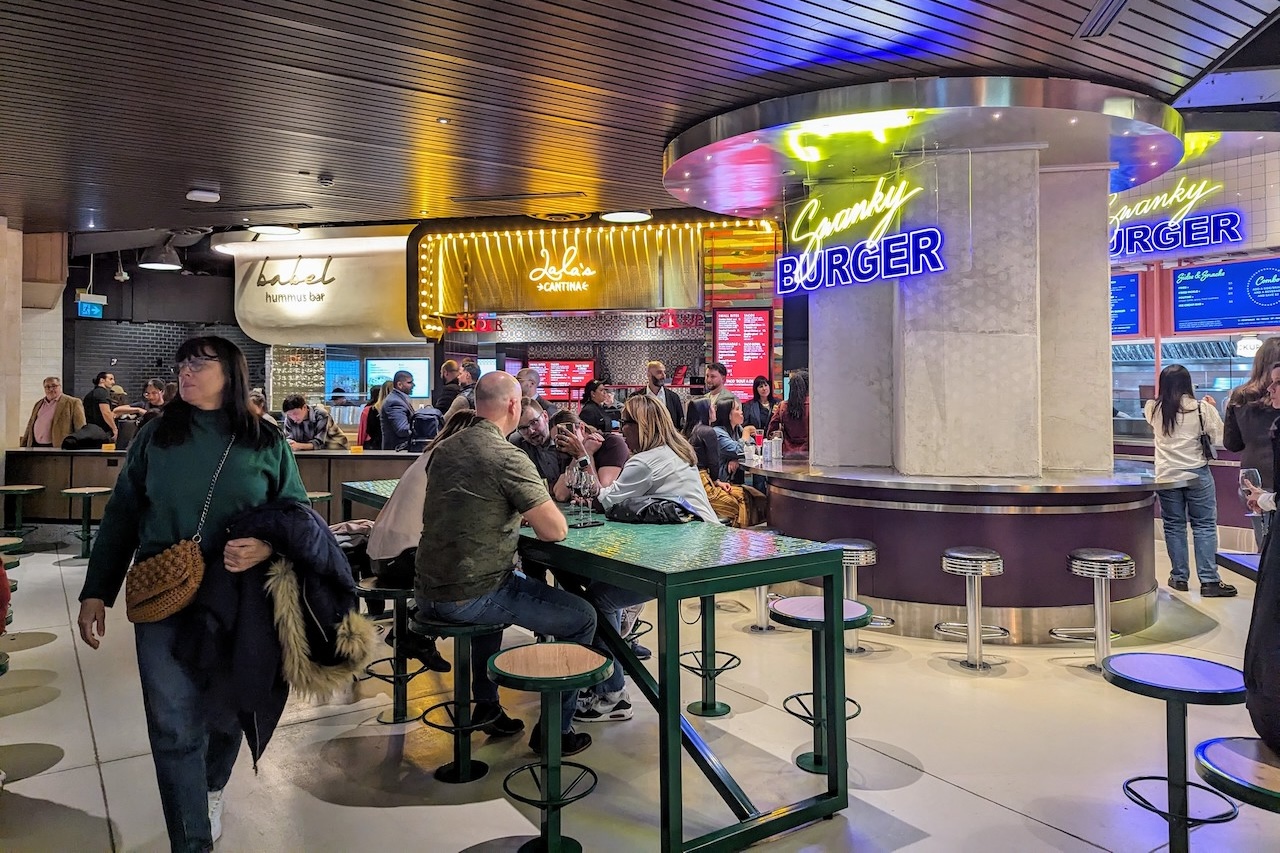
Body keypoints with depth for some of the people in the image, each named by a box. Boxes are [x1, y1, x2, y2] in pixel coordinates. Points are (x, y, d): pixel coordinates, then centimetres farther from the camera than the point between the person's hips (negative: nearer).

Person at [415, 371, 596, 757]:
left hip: (428, 592, 8)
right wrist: (536, 512, 4)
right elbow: (555, 531, -19)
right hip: (470, 597, -8)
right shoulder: (508, 457, -17)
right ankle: (555, 730, 12)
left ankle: (486, 704, 42)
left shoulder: (444, 448, 8)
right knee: (582, 618, 4)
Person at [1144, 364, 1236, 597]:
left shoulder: (1154, 409, -1)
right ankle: (1209, 580, 4)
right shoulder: (1201, 408, -8)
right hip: (1197, 473, -2)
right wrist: (1213, 409, 12)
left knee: (1173, 526, 9)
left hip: (1166, 474, 2)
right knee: (1204, 526, 4)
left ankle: (1179, 577, 15)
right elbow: (1218, 436, 1)